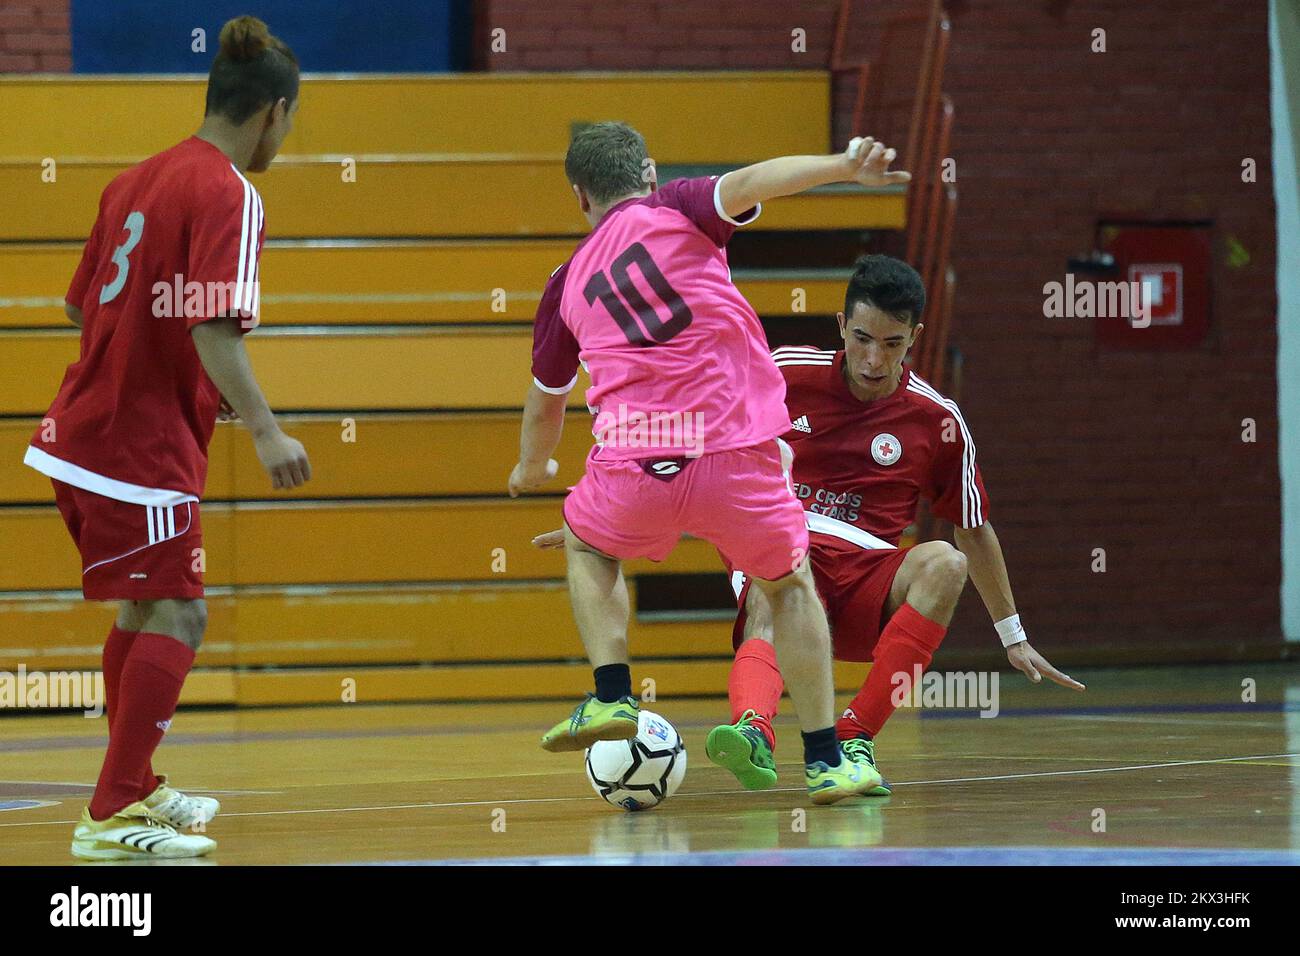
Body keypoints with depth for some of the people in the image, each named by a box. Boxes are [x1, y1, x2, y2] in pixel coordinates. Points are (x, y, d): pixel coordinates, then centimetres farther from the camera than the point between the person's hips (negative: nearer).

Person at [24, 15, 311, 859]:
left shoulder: (139, 180, 12)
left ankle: (135, 786, 32)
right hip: (145, 446, -9)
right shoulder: (228, 195, -14)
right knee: (177, 616, -7)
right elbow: (214, 327, -24)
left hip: (88, 431, 9)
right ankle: (113, 817, -9)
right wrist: (266, 429, -25)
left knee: (147, 608, 21)